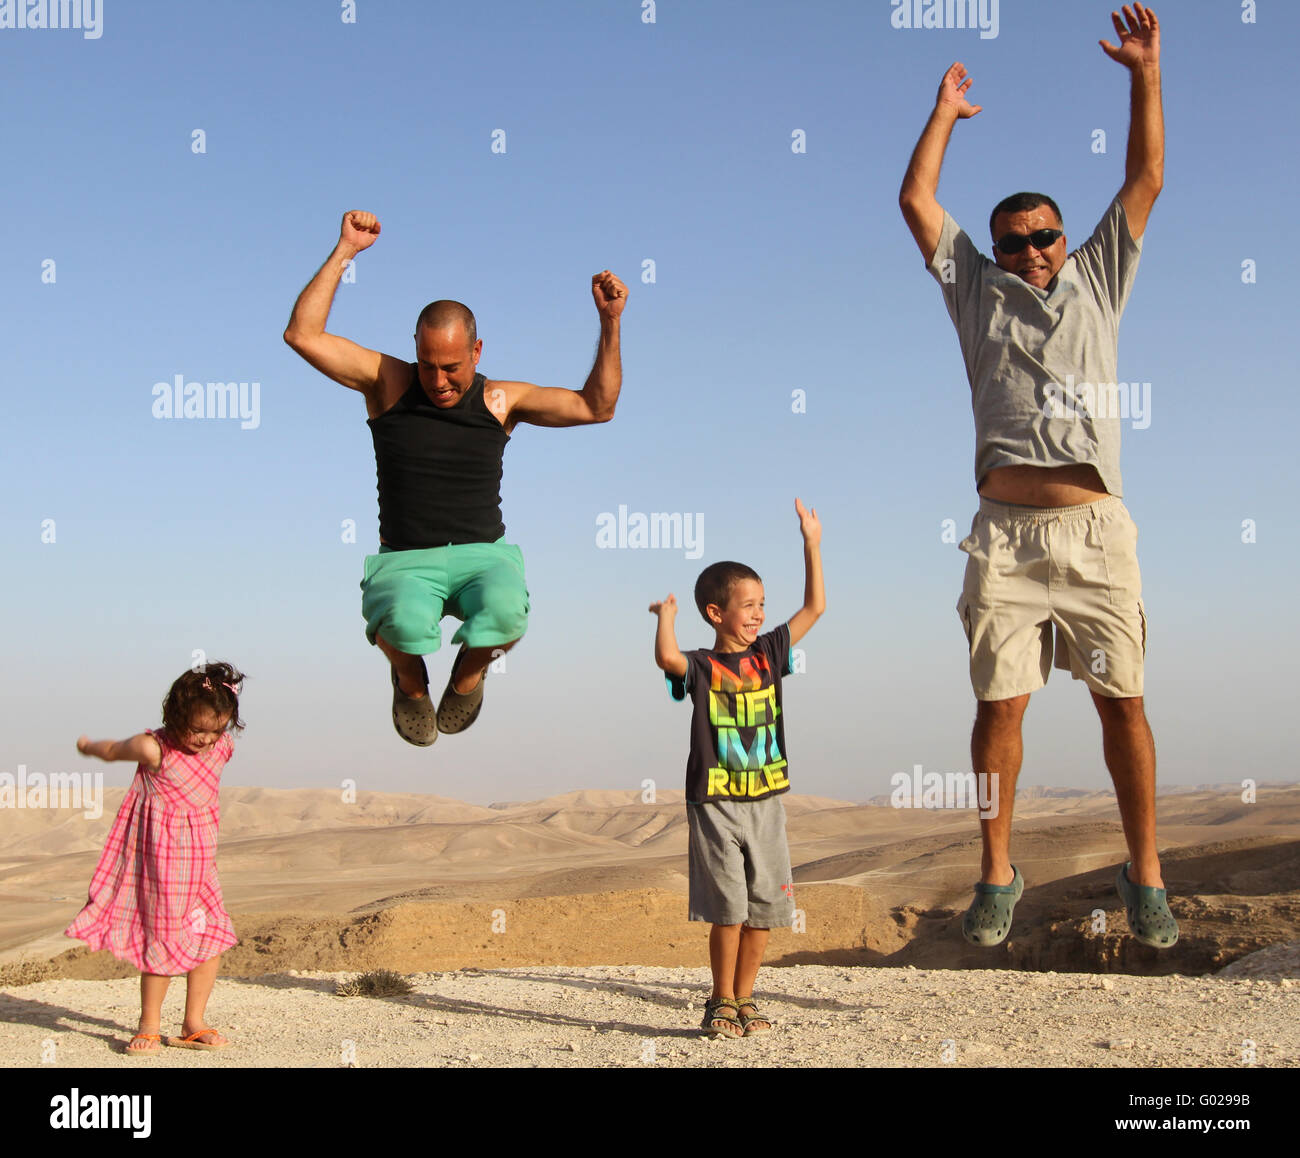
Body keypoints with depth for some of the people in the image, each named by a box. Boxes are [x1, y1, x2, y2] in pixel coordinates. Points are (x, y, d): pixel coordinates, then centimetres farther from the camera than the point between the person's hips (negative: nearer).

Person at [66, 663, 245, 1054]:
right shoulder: (154, 749, -17)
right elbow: (113, 750, 3)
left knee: (212, 936, 0)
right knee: (163, 939, -3)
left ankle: (193, 1024, 12)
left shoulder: (221, 748, -2)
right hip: (160, 857, -5)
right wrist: (87, 745, 20)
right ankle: (149, 1027, 12)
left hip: (199, 859, 5)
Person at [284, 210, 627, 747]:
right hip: (405, 560, -1)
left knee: (505, 611, -36)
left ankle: (470, 672, 5)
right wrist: (344, 251, -7)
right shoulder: (388, 381, 4)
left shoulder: (499, 400, 8)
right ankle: (410, 681, 5)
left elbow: (596, 407, 9)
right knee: (406, 622, -37)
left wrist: (610, 323, 0)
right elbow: (302, 334, -5)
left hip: (484, 555, 1)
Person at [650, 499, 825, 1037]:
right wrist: (666, 613, -13)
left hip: (765, 801, 5)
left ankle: (744, 998, 19)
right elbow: (667, 659, -29)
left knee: (763, 910, 7)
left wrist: (811, 543, 5)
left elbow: (814, 607, 7)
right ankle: (722, 1003, 9)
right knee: (728, 910, -4)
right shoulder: (701, 666, -6)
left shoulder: (768, 653, 8)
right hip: (715, 804, -4)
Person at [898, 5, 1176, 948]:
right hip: (1007, 528, 0)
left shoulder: (1097, 282, 20)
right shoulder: (978, 291, 18)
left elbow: (1146, 183, 16)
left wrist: (1146, 76, 12)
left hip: (1096, 526, 0)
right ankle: (998, 875, 9)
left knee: (1122, 697, -1)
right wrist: (945, 115, 21)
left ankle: (1146, 875, 6)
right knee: (1000, 703, -1)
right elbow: (917, 203, 15)